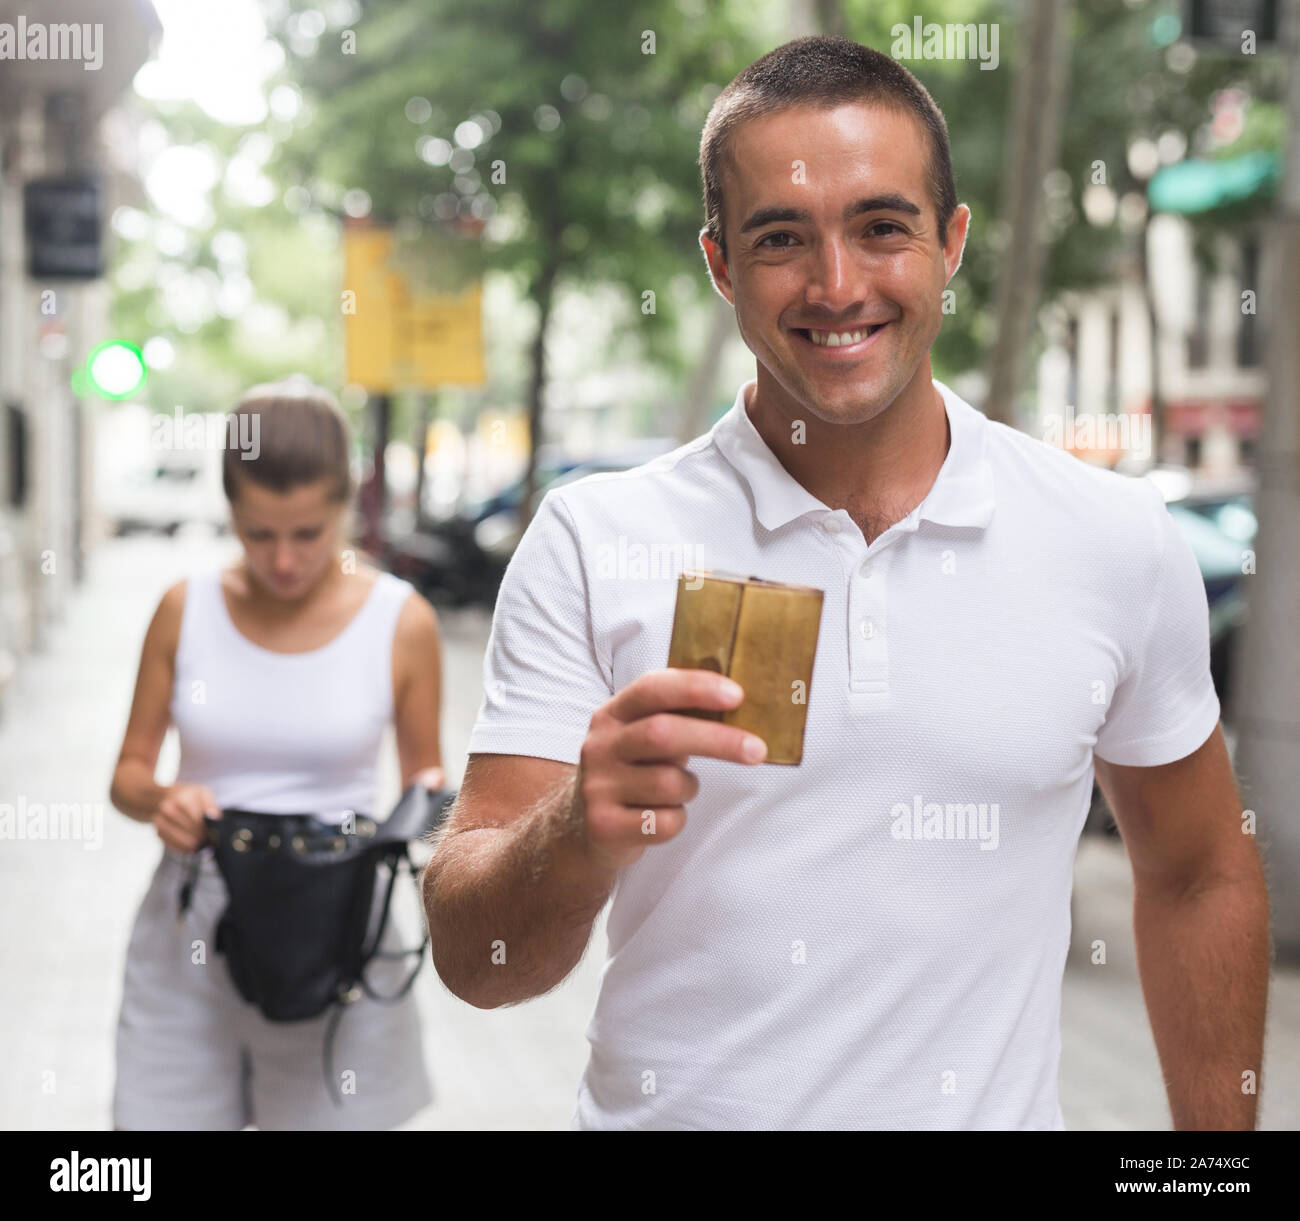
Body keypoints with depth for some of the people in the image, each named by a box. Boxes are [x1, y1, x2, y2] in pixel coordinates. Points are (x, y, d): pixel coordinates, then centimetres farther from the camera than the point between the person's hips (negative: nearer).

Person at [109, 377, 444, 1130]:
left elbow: (425, 776, 6)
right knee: (162, 1114, 3)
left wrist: (430, 803, -16)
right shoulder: (187, 610, 1)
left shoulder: (403, 623, -4)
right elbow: (130, 772, 8)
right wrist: (159, 800, -14)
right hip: (193, 933, 2)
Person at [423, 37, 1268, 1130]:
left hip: (994, 1106, 2)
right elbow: (472, 961, -14)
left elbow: (1200, 880, 7)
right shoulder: (592, 546, -11)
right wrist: (582, 835, -34)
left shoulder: (1119, 540, -6)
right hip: (666, 1105, -1)